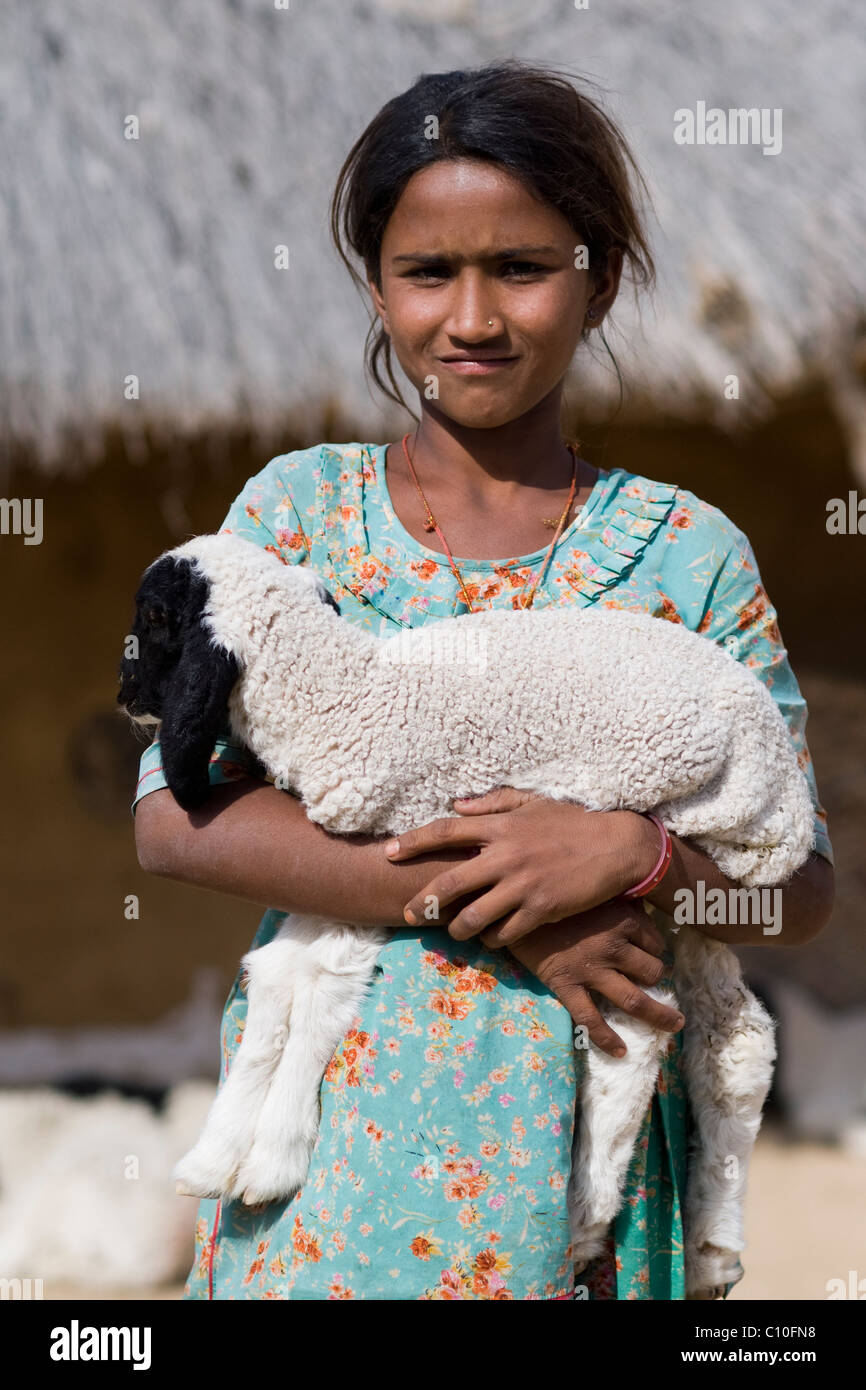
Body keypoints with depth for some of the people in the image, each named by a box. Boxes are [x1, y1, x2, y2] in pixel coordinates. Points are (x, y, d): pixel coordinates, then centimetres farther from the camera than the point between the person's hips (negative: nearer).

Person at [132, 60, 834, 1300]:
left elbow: (801, 890, 1)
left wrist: (627, 856, -21)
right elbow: (175, 815, -9)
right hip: (327, 1139, 0)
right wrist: (491, 900, -18)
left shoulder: (687, 552, 0)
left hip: (568, 1153, 0)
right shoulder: (298, 505, 1)